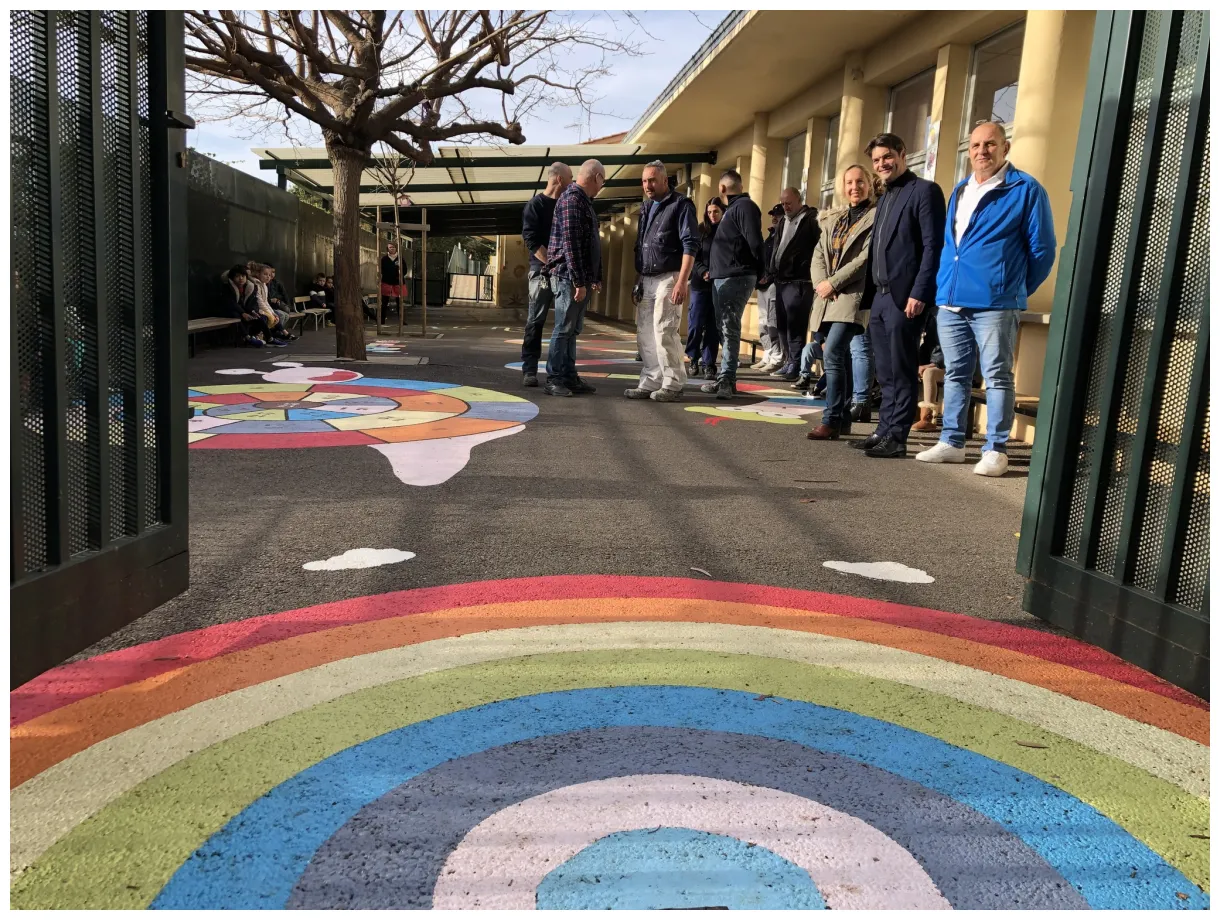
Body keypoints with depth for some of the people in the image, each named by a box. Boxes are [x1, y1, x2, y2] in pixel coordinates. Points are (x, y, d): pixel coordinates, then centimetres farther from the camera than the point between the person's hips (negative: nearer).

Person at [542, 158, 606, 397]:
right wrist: (578, 281, -22)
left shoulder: (583, 200, 18)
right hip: (569, 277, -10)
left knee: (573, 330, 11)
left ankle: (570, 377, 16)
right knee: (564, 329, -6)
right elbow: (570, 242, -20)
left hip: (581, 277, 10)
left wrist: (595, 277, 23)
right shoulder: (572, 198, -13)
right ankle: (553, 379, -1)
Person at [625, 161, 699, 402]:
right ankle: (651, 382, 12)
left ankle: (673, 384, -2)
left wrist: (682, 281, -20)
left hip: (668, 278, -7)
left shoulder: (680, 205, -4)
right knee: (645, 334, 5)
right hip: (646, 280, 7)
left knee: (664, 332, -10)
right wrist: (637, 282, 15)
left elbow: (690, 245, -12)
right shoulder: (646, 208, 19)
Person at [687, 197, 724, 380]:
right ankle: (694, 359, 16)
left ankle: (708, 364, 5)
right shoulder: (700, 231, 7)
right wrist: (703, 271, -15)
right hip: (700, 284, 0)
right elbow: (692, 256, 1)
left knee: (713, 327, -2)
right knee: (695, 324, -4)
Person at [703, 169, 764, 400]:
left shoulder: (744, 206, -10)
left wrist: (758, 274, -11)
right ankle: (725, 378, 17)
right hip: (722, 277, 10)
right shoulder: (733, 209, 22)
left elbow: (755, 243, -17)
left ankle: (727, 380, -13)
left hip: (735, 278, -10)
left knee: (730, 329, -12)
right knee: (724, 329, 11)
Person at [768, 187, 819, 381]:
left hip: (798, 281, -8)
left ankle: (796, 366, -6)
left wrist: (808, 269, -15)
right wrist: (771, 271, 17)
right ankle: (789, 362, 20)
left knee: (795, 326, -9)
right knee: (782, 325, 11)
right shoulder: (783, 220, 18)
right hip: (781, 280, 8)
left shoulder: (811, 220, -7)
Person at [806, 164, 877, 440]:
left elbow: (867, 258, -11)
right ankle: (843, 419, 15)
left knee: (832, 353, -19)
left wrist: (833, 283, -13)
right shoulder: (833, 220, 20)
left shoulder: (876, 216, 0)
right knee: (840, 357, 9)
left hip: (853, 296, -6)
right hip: (828, 297, 7)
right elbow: (818, 256, 13)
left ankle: (832, 420, -16)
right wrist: (821, 283, -6)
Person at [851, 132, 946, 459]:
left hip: (904, 296, -8)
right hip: (879, 297, 8)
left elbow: (933, 246, -12)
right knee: (885, 373, 11)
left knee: (901, 371, -4)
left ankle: (896, 438, 1)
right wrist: (869, 295, 12)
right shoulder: (885, 198, 22)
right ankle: (884, 431, 17)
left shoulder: (924, 190, -4)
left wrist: (919, 294, -19)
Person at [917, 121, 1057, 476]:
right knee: (955, 374, 11)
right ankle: (951, 442, 19)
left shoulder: (1026, 190, -2)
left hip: (994, 304, -6)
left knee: (997, 376, -3)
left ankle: (996, 450, 1)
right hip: (950, 302, 6)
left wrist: (1015, 290, 6)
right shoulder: (959, 191, 17)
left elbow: (1042, 250, -1)